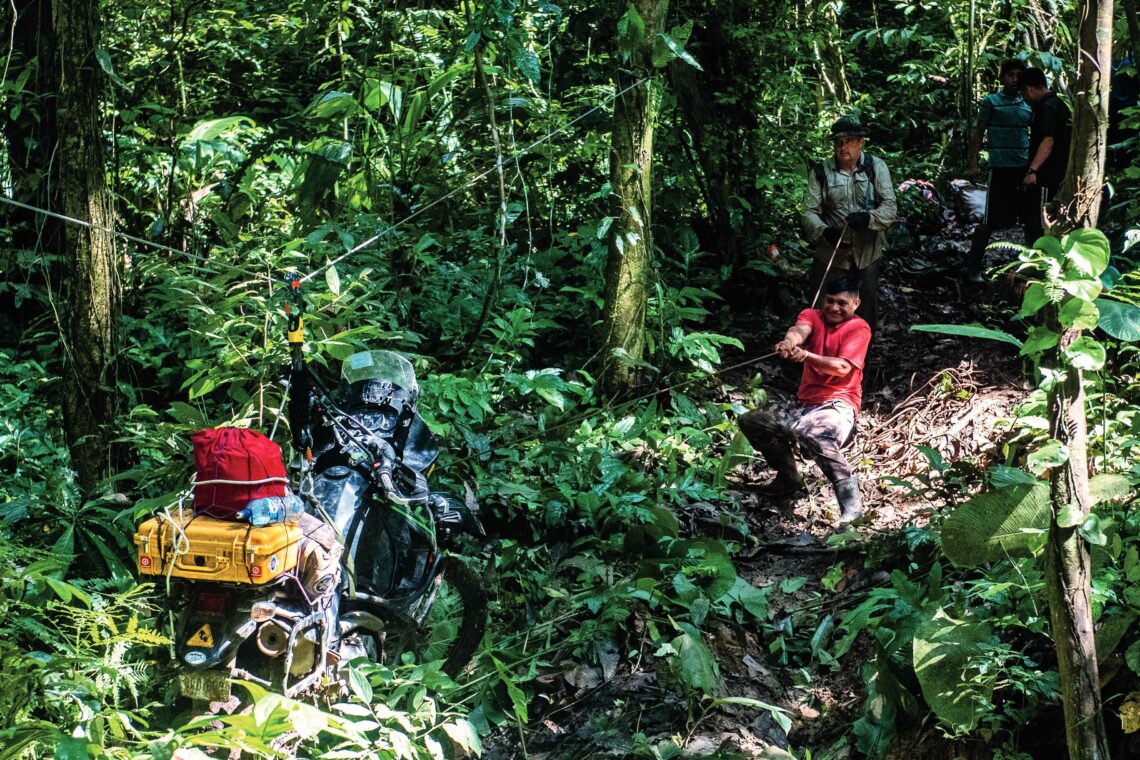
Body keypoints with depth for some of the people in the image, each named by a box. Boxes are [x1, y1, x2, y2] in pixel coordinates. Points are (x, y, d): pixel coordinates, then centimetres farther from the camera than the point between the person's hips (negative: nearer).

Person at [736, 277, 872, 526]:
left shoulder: (859, 328, -5)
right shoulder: (812, 316, 9)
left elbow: (843, 367, -22)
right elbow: (800, 330, -17)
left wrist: (805, 355, -39)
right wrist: (789, 342, -44)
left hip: (838, 403, -7)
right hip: (805, 402, 7)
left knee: (817, 438, -39)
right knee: (750, 421, 7)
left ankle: (852, 507, -42)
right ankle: (789, 480, 19)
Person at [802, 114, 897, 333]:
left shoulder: (876, 167, 0)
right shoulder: (820, 172, -1)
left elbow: (890, 207, -8)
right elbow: (809, 212, -6)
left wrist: (869, 217, -29)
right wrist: (824, 231, -27)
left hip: (868, 255, 1)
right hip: (832, 256, -1)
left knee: (867, 307, 13)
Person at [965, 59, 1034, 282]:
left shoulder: (1028, 104, 11)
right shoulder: (990, 101, 1)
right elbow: (979, 133, 2)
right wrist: (974, 163, -6)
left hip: (1025, 168, 4)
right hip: (1000, 169, -4)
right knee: (990, 221, -4)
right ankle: (973, 267, 5)